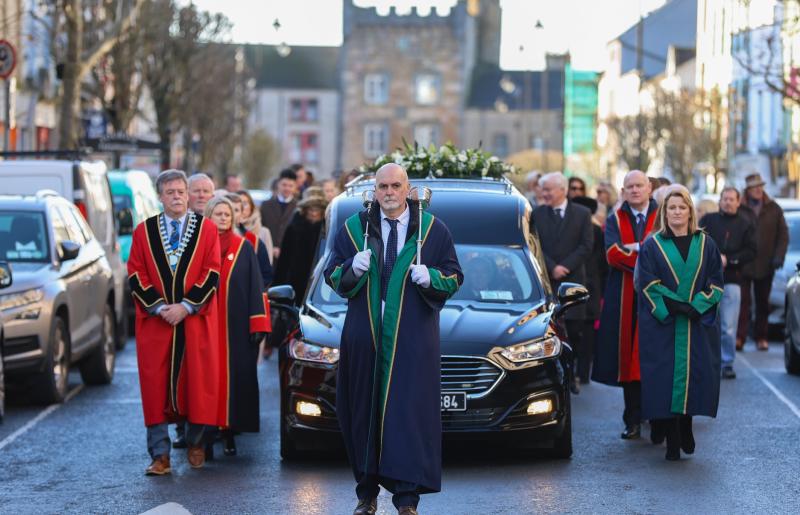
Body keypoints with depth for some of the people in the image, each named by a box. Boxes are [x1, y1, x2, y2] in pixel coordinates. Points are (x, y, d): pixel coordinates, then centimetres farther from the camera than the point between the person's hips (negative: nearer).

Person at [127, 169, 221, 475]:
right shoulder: (144, 231, 6)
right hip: (155, 320, 1)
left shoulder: (206, 229, 3)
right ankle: (160, 454, -2)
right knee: (156, 384, -3)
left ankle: (196, 443, 20)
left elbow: (212, 272, -3)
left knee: (198, 380, 2)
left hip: (196, 319, -1)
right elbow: (136, 275, 3)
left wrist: (186, 306, -12)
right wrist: (159, 306, -9)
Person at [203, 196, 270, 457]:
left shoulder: (244, 248, 6)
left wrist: (258, 325, -4)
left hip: (237, 326, 0)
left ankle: (229, 429, 4)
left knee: (235, 376, -1)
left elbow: (255, 287, 3)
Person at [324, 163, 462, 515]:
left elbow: (454, 276, 6)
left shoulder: (432, 229, 4)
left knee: (410, 413, -7)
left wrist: (430, 276, -15)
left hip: (413, 340, -2)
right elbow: (332, 275, 7)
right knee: (366, 410, 5)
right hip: (365, 337, 2)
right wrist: (353, 268, -14)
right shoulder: (354, 228, 7)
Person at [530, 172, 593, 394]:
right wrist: (552, 268, -10)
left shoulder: (582, 214, 6)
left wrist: (565, 267, -9)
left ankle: (570, 375, 10)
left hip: (573, 280, 0)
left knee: (573, 330, 0)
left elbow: (586, 246, 0)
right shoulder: (537, 214, 8)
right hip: (546, 282, 0)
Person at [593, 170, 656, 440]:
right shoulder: (615, 220, 11)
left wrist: (631, 249, -14)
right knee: (629, 361, 2)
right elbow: (612, 254, -6)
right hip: (624, 302, 2)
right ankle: (633, 421, 7)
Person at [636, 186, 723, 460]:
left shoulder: (706, 244, 9)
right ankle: (672, 441, -3)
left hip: (699, 324, 2)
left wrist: (697, 306, -11)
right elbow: (648, 284, -4)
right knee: (666, 380, -6)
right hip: (662, 326, -2)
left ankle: (686, 428, 16)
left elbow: (715, 283, 5)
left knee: (694, 377, -2)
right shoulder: (652, 245, 3)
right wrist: (675, 307, -16)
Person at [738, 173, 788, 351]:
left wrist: (779, 256, -3)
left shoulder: (774, 209, 7)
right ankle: (739, 337, -8)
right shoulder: (739, 210, -3)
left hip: (765, 265, 3)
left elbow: (783, 235, 8)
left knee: (763, 303, 10)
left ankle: (761, 337, 17)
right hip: (743, 266, -3)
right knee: (743, 301, -7)